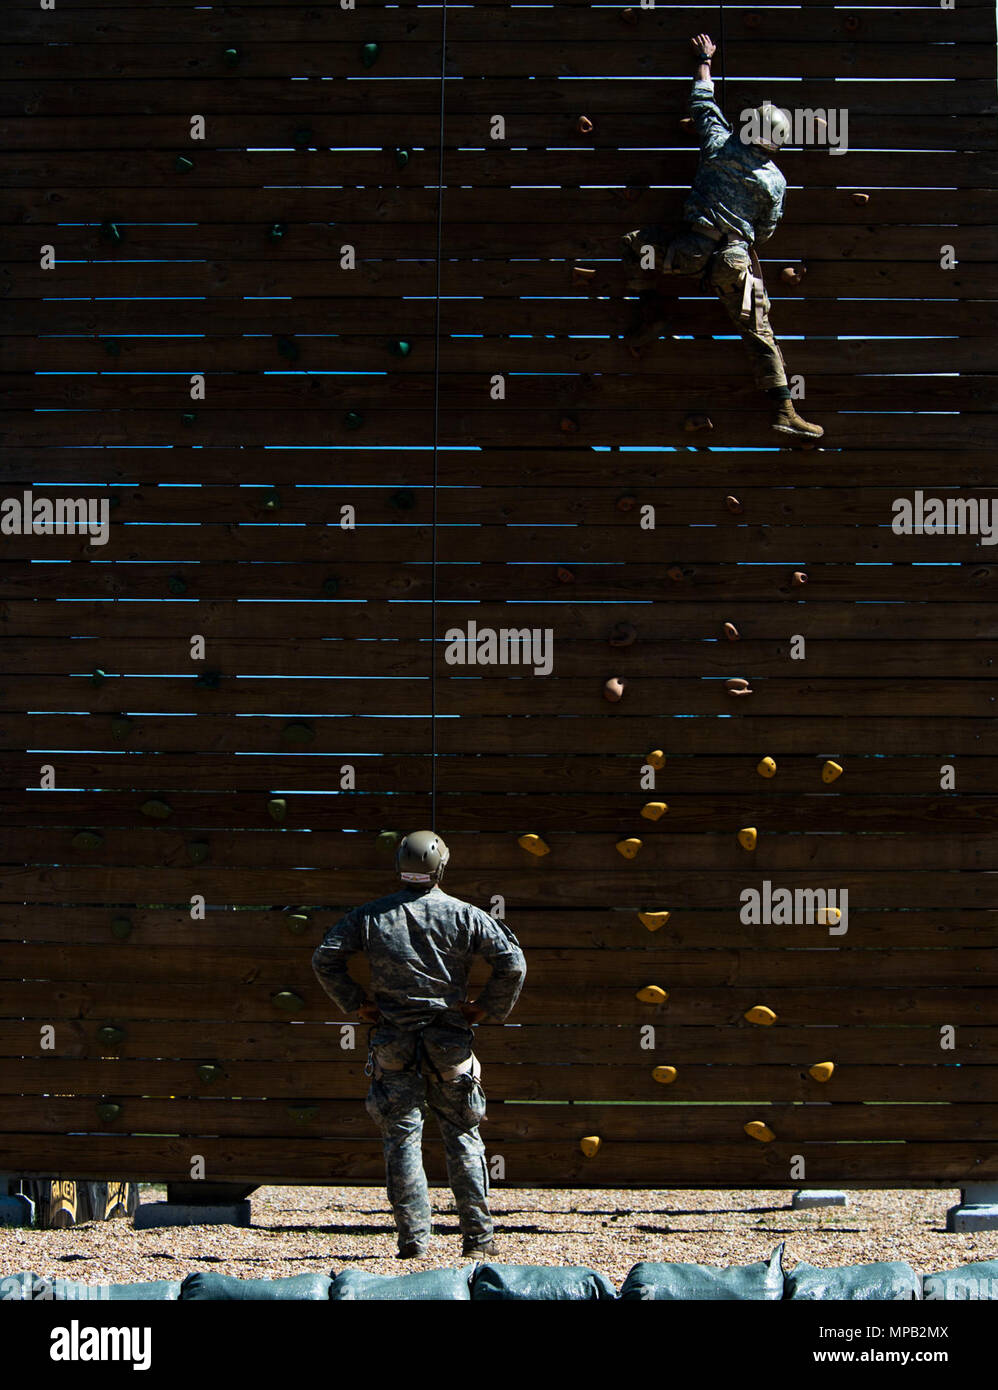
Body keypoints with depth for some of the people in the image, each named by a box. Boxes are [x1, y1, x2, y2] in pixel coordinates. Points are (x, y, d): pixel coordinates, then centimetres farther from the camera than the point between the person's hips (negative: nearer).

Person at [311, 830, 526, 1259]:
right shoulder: (465, 916, -2)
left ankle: (413, 1239, -3)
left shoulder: (370, 916, 1)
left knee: (402, 1137, 3)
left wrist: (356, 1003, 6)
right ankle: (478, 1236, 6)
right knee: (462, 1136, 9)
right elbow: (513, 963, -8)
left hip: (393, 1041, 0)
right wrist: (489, 1008, 3)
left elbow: (324, 959, -2)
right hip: (449, 1041, 0)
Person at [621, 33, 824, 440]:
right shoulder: (774, 181, 1)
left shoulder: (720, 144, 2)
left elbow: (702, 102, 19)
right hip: (736, 261, 0)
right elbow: (765, 231, 9)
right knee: (758, 334, 5)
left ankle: (652, 313, 11)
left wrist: (705, 60, 34)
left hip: (690, 251, 0)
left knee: (634, 243, 25)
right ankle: (783, 410, -1)